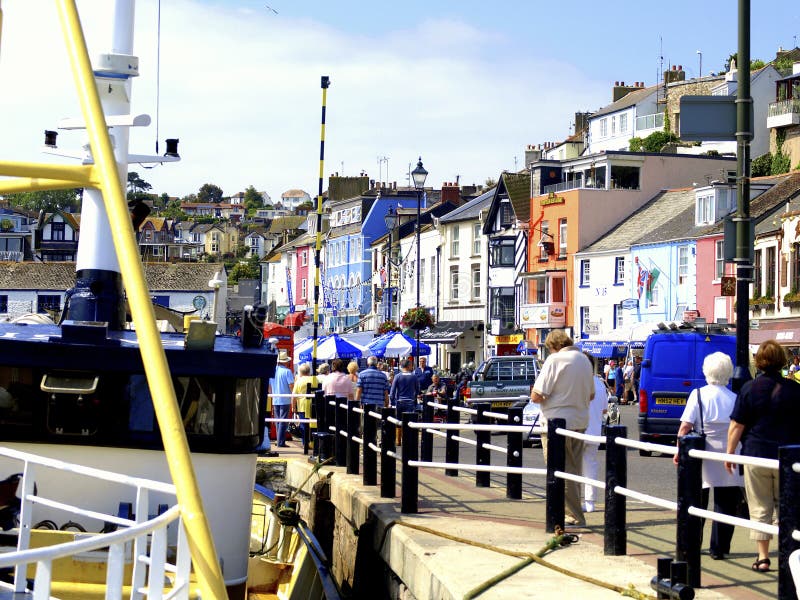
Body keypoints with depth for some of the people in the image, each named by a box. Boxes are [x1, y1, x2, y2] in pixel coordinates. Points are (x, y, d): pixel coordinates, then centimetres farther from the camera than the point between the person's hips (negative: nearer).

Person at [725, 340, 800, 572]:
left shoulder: (749, 389, -5)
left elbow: (736, 426, -5)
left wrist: (730, 453, 5)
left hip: (756, 456, -1)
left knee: (760, 509, 8)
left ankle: (763, 557, 8)